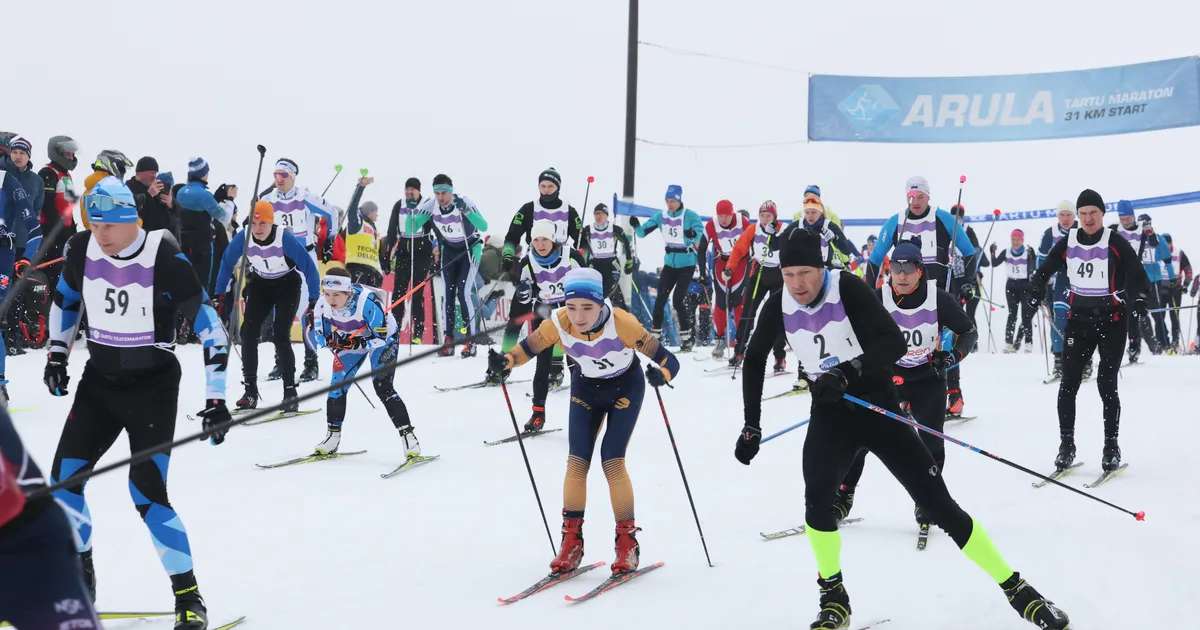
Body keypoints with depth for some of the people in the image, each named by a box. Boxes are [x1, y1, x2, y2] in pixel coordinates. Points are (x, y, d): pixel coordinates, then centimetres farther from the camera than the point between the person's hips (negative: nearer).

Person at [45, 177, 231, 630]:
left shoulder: (166, 260, -20)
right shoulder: (82, 250, -6)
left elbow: (211, 329, -17)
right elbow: (65, 299, 17)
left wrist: (214, 401, -18)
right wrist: (56, 355, 14)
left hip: (153, 387, -5)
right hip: (99, 380, 5)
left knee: (146, 493, -13)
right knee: (64, 478, 0)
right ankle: (79, 580, 22)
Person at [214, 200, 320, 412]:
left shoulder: (286, 239, -30)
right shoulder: (242, 238, -20)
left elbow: (309, 267, -23)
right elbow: (227, 263, -4)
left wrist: (314, 299, -21)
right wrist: (220, 295, -2)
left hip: (287, 286, -4)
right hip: (260, 285, 4)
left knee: (280, 336, -16)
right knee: (248, 332, -6)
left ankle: (290, 393, -8)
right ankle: (250, 391, 3)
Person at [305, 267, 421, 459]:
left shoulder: (368, 301, -38)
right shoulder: (322, 305, -23)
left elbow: (380, 337, -30)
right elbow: (318, 338, -14)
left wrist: (355, 344, -41)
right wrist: (330, 340, -35)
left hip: (383, 337, -5)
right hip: (351, 340, 5)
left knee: (382, 387, -17)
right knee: (338, 385, -2)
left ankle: (408, 436, -12)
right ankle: (333, 436, 15)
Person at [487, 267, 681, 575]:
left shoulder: (621, 322, -35)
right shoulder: (557, 324, -27)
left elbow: (668, 359, -34)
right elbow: (528, 347, -13)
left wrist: (661, 374, -56)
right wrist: (504, 361, -33)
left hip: (626, 387, -3)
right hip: (586, 388, 3)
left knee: (612, 461, -13)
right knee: (577, 462, -5)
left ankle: (627, 542, 2)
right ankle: (571, 541, 9)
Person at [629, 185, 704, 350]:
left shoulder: (690, 216, -14)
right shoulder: (661, 216, 0)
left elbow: (702, 234, -25)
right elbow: (642, 232, -1)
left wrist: (694, 235, -48)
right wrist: (636, 226, -23)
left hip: (686, 264, -5)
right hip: (670, 263, 5)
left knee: (677, 300, -11)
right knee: (660, 299, 3)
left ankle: (688, 335, 3)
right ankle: (655, 334, 14)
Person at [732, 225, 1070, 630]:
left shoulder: (847, 288, -19)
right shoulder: (779, 305, -7)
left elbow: (895, 342, -25)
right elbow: (755, 359, 9)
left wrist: (848, 372, -40)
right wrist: (752, 424, 6)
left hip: (877, 406, -2)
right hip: (829, 414, 3)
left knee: (940, 505, -4)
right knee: (817, 498, -22)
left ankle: (1017, 590, 8)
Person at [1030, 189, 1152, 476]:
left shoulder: (1116, 242, -7)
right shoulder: (1068, 243, 3)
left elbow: (1137, 274, -10)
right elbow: (1046, 269, 11)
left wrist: (1139, 298, -29)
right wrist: (1037, 287, -10)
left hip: (1112, 320, -3)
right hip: (1079, 318, 3)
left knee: (1106, 382, -5)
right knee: (1069, 383, 0)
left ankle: (1112, 446, 7)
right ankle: (1066, 444, 10)